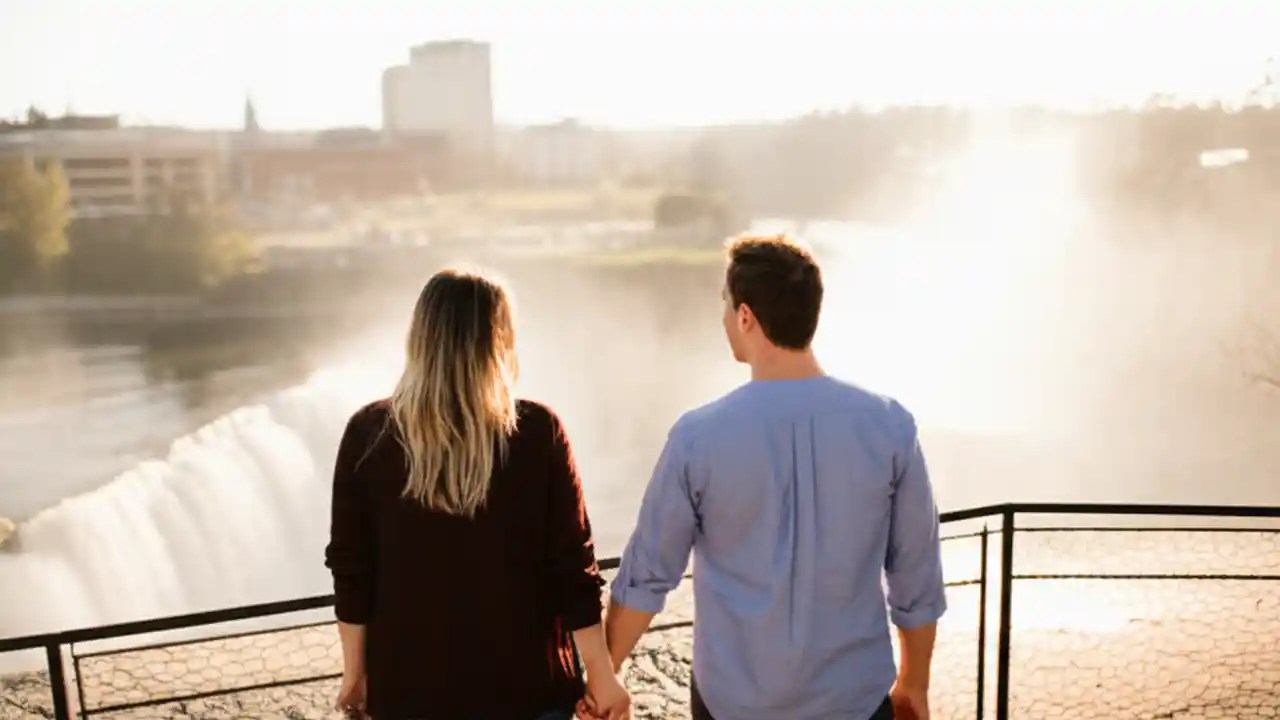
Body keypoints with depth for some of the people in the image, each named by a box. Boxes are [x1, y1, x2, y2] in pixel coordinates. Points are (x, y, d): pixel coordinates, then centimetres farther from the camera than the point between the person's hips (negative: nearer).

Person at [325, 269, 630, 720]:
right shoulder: (538, 430, -14)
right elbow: (573, 565, -11)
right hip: (524, 678, -1)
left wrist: (355, 670, 8)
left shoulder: (368, 433, -10)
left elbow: (351, 568, -4)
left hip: (411, 682, 1)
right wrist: (600, 673, 0)